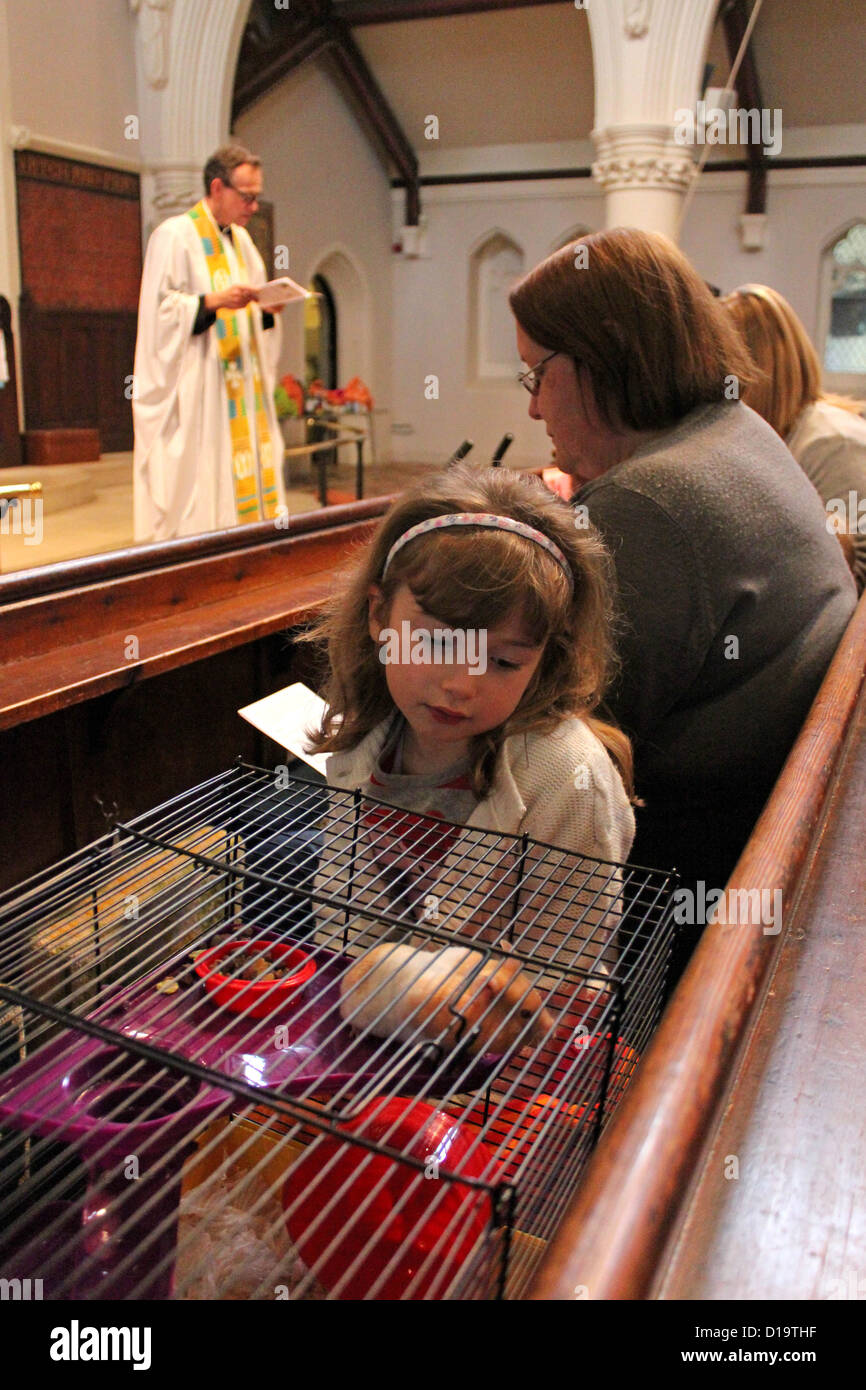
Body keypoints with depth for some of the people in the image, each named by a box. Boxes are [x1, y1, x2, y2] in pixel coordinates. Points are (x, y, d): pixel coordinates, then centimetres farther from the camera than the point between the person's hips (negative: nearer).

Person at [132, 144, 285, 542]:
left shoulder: (240, 237, 18)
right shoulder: (174, 236, -6)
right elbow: (160, 309, -12)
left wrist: (267, 306, 1)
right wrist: (214, 300, -24)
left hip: (243, 383, 8)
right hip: (197, 387, -7)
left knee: (251, 467, 4)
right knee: (200, 472, -10)